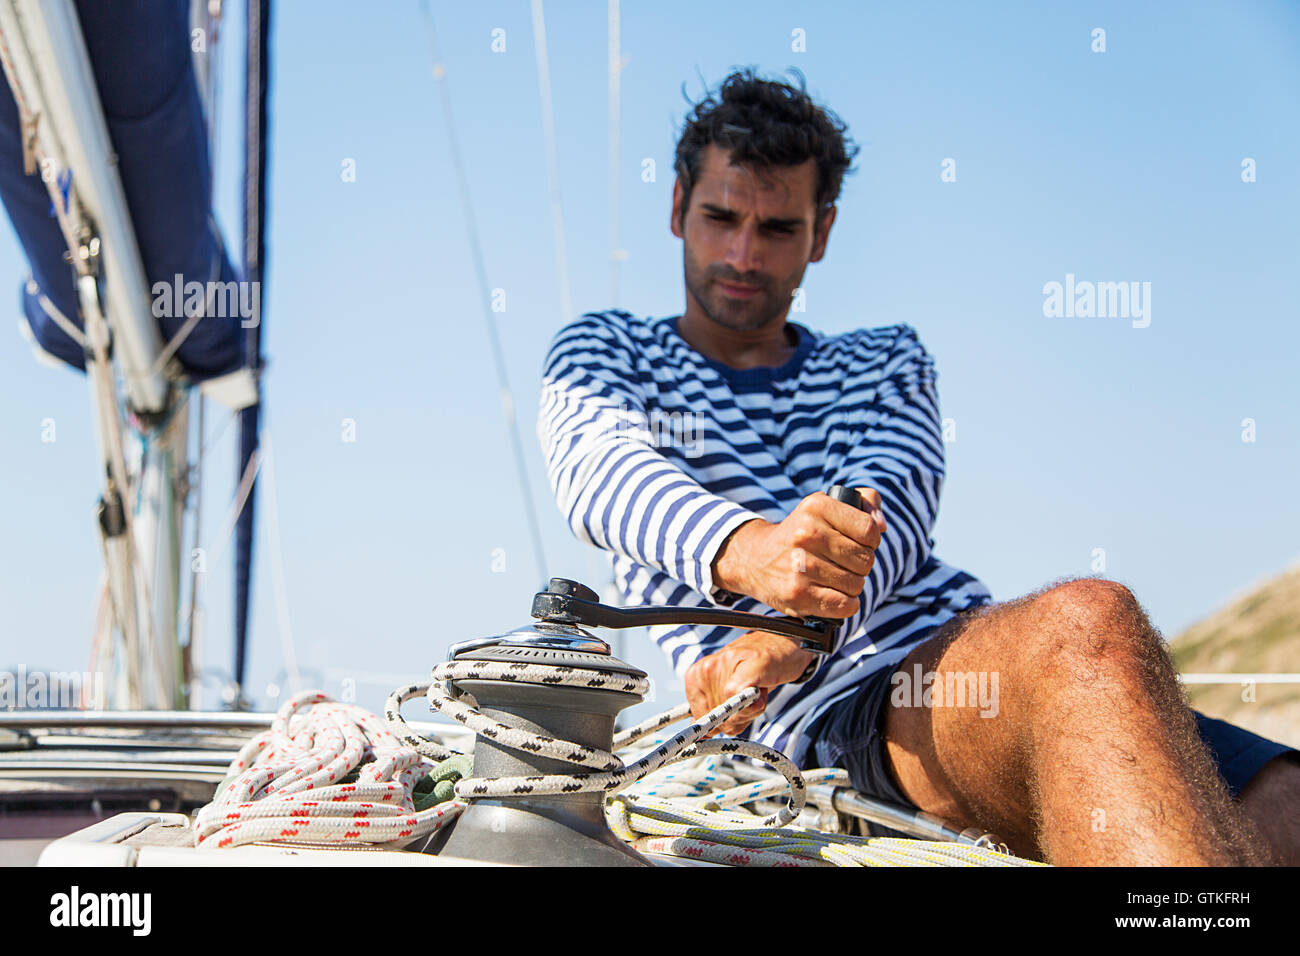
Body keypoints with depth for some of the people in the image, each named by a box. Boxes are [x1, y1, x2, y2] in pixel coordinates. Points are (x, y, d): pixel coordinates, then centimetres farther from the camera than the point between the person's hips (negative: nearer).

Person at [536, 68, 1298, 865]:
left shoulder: (887, 361, 29)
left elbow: (897, 509, 6)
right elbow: (600, 472, -4)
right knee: (1089, 624, -36)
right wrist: (750, 551, -28)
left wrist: (794, 629, -19)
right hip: (814, 708, -4)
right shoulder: (606, 350, 22)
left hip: (971, 670, 4)